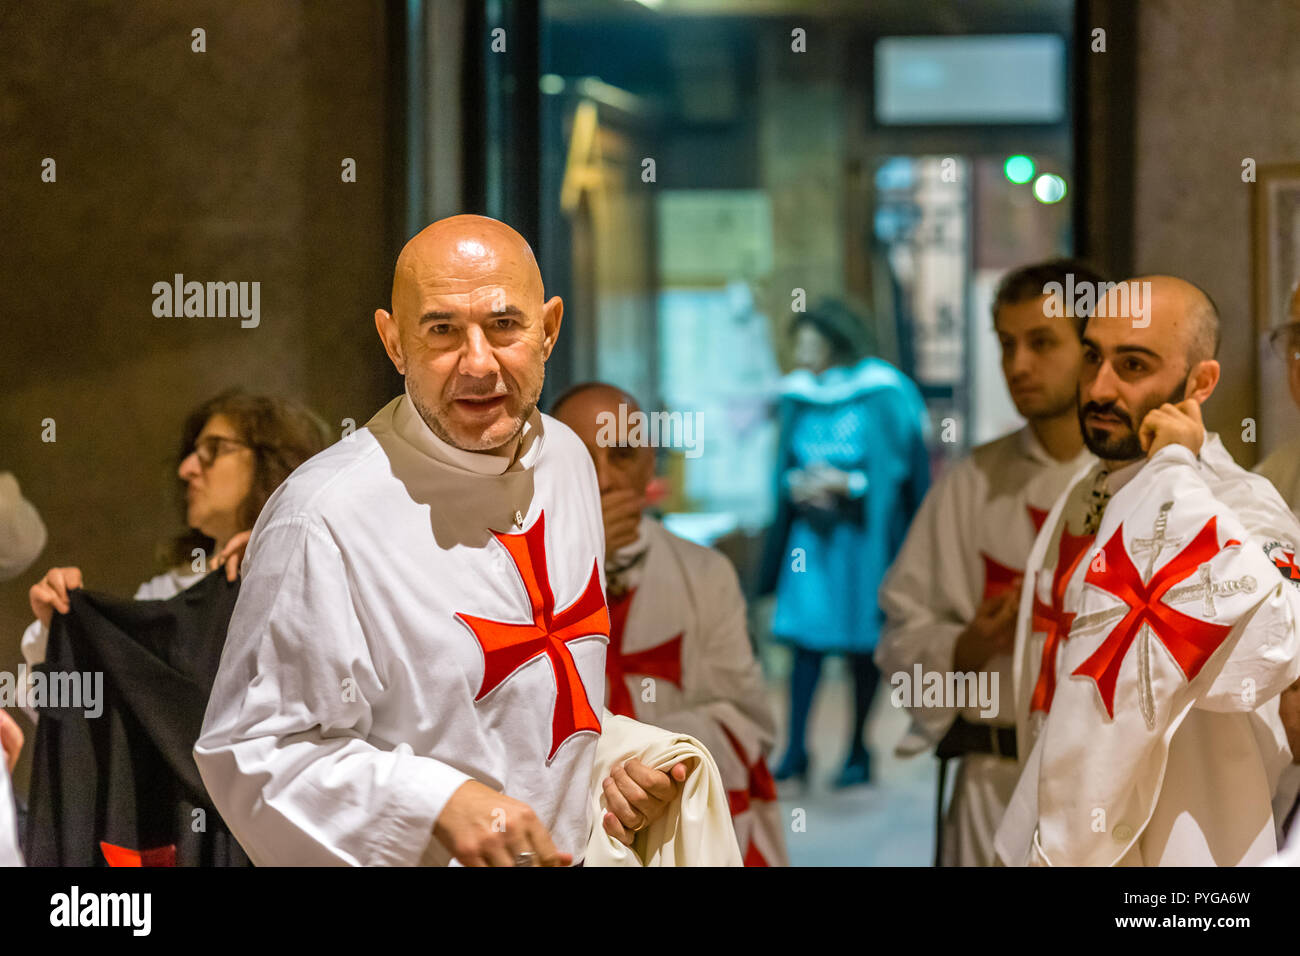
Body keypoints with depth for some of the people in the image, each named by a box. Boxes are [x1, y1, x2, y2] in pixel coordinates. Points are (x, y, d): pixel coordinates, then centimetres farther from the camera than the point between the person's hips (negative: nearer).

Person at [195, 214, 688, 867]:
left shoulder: (566, 458, -1)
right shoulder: (322, 519, -25)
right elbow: (253, 750, -23)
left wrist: (622, 762, -2)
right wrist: (440, 803, -30)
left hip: (575, 849, 6)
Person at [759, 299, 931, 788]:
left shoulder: (880, 395, -7)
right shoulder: (798, 395, 5)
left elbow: (896, 467, -7)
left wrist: (844, 482, -17)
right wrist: (796, 483, -8)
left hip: (861, 532, -3)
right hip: (810, 530, 3)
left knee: (862, 644, 3)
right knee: (805, 636, -5)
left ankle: (859, 750, 13)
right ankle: (796, 748, -5)